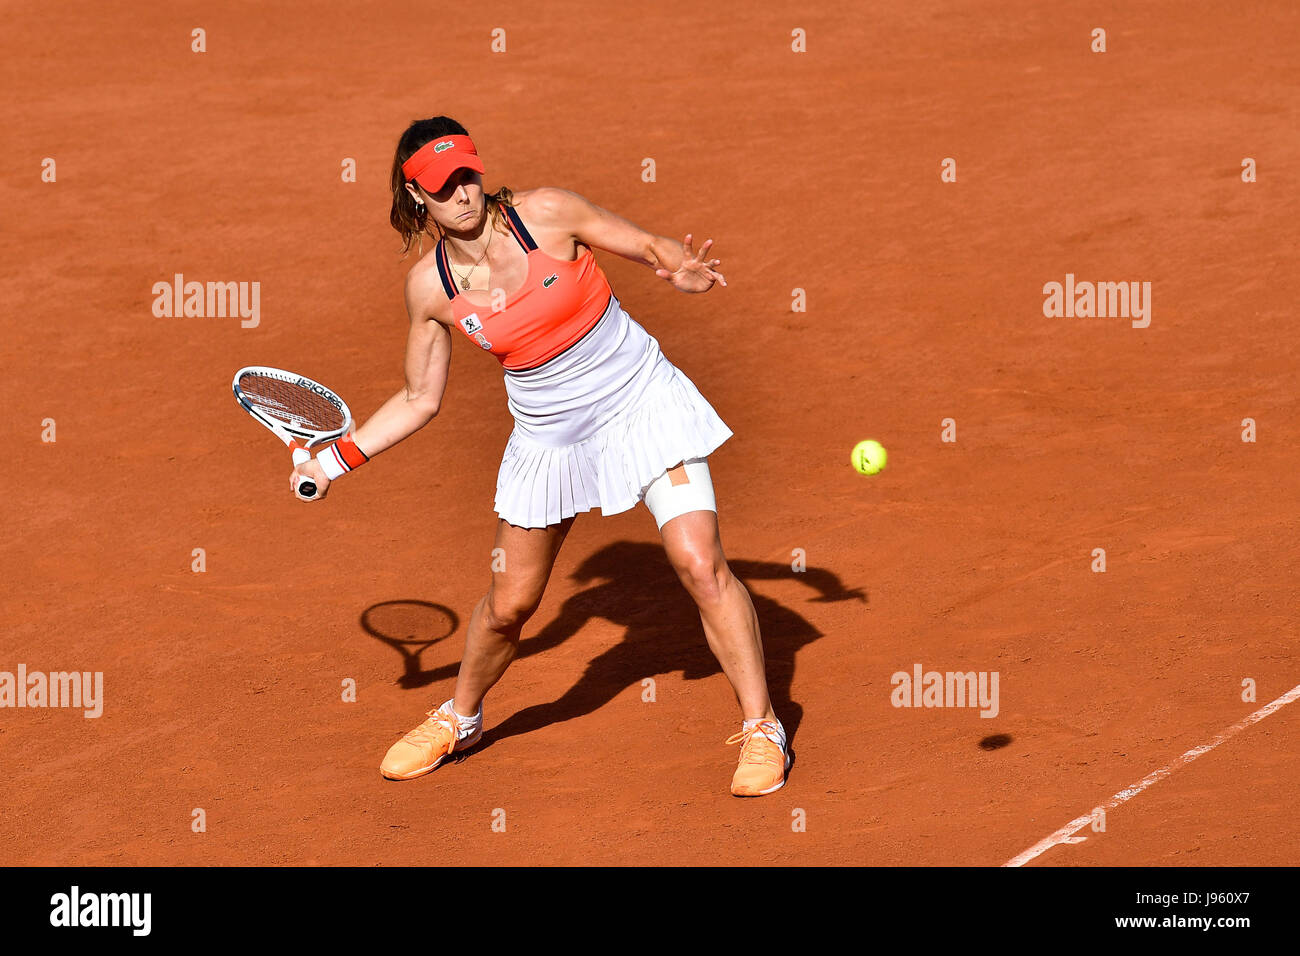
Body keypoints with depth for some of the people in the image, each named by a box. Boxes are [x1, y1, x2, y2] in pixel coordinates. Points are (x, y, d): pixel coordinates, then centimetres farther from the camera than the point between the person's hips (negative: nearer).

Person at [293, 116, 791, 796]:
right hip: (548, 435, 3)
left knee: (700, 564, -16)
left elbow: (651, 247, -4)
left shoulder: (546, 214, -16)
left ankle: (761, 729, -2)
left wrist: (682, 272, -27)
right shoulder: (430, 287, -8)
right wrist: (339, 456, -2)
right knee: (509, 602, 9)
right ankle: (460, 719, 38)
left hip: (641, 402, -3)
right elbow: (419, 400, 5)